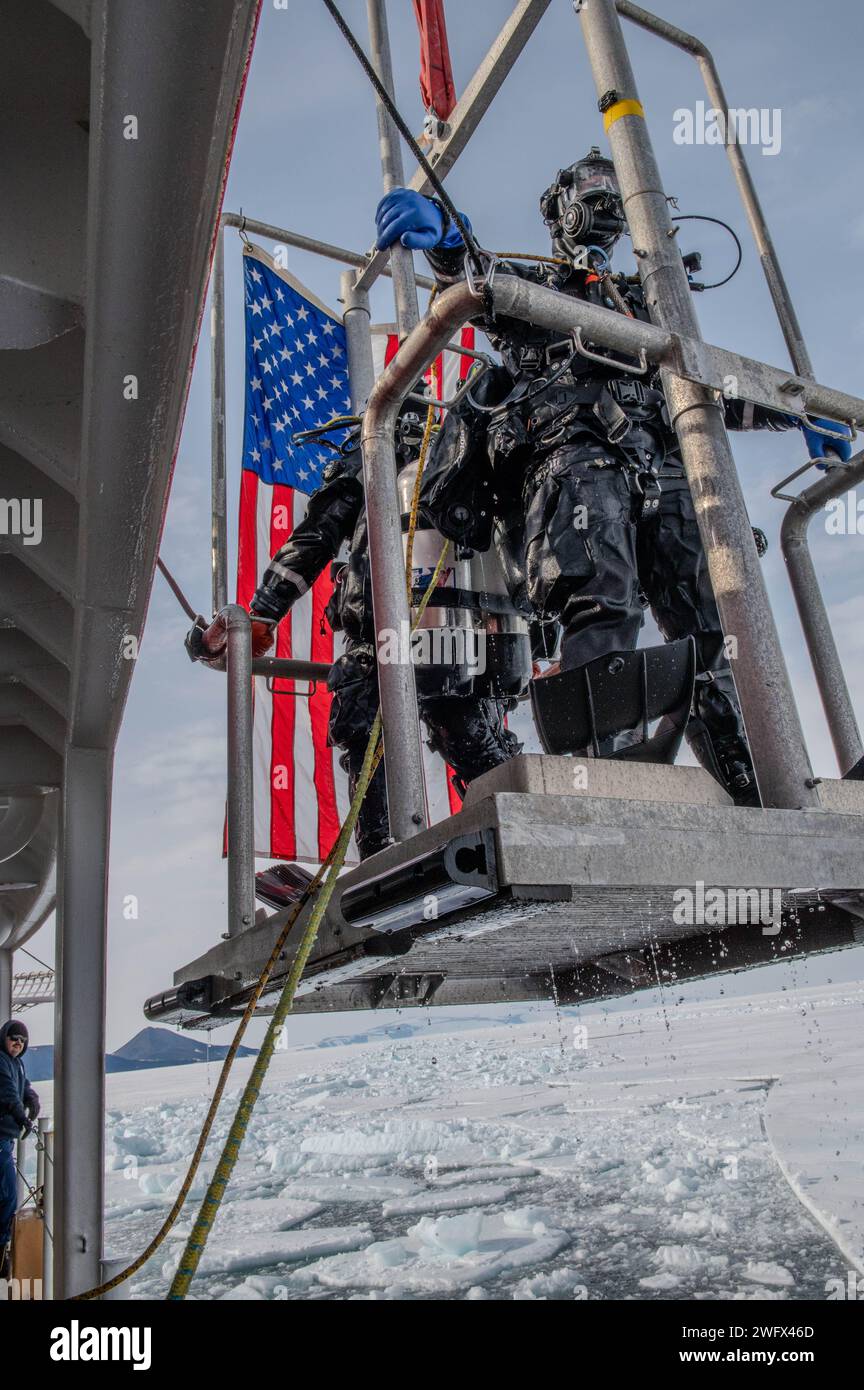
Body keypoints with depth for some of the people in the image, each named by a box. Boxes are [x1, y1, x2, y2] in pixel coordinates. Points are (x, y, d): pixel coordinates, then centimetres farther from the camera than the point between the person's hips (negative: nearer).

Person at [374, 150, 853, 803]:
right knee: (604, 610, -31)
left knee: (713, 626, -10)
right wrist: (439, 227, -20)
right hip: (573, 456, -5)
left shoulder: (644, 301, 40)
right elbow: (467, 274, 4)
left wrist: (795, 414, 36)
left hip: (660, 468, 5)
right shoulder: (526, 284, 26)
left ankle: (759, 795, -14)